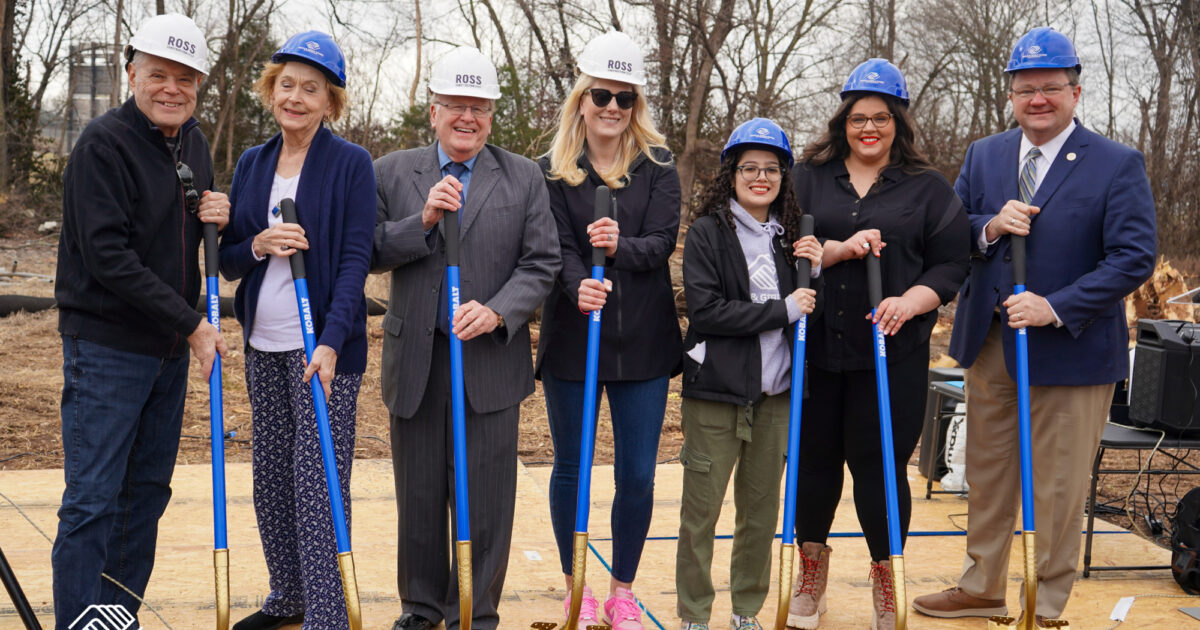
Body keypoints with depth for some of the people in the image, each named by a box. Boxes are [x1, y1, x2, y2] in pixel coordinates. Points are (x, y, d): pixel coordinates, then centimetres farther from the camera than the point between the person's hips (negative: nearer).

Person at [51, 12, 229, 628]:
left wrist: (220, 217, -3)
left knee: (147, 492, 12)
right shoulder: (104, 143, -14)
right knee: (93, 501, -4)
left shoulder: (193, 143, 9)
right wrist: (192, 324, -19)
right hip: (108, 346, -7)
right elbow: (107, 257, -20)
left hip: (171, 348, 7)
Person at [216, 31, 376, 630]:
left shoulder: (351, 163, -4)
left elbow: (355, 260, -11)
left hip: (324, 345, -6)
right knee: (271, 479, 13)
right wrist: (258, 246, -12)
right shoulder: (251, 163, 11)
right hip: (263, 344, 6)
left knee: (318, 487, -7)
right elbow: (228, 261, 11)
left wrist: (330, 343, -21)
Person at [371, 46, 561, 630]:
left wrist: (496, 311, -16)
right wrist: (423, 221, -15)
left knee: (485, 499, 2)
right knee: (419, 494, 11)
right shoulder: (392, 171, 6)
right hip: (415, 359, 1)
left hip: (491, 359, -1)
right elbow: (368, 252, -1)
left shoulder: (524, 177, 4)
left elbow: (542, 264, 0)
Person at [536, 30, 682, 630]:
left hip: (644, 342, 1)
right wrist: (579, 287, -29)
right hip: (571, 340, 0)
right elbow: (556, 248, -9)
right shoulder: (553, 170, 1)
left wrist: (620, 247, -29)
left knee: (637, 474, 5)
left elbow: (664, 239, -8)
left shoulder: (658, 165, 4)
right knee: (570, 467, 8)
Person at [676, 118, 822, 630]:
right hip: (716, 390, -4)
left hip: (775, 393, 5)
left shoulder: (790, 235, 11)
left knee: (762, 507, 11)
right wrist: (782, 310, -16)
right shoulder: (708, 232, -4)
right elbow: (705, 311, -15)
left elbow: (806, 307, 15)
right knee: (701, 508, 1)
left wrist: (817, 271, -3)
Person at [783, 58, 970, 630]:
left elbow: (950, 264, 3)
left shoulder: (929, 189, 7)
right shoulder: (808, 179, 9)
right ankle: (811, 572, 31)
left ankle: (886, 577, 20)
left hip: (892, 354, -1)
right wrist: (840, 249, -15)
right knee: (813, 460, 10)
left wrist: (910, 301, -15)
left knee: (879, 465, 0)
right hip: (814, 348, 2)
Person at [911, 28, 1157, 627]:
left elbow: (1134, 258, -13)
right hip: (989, 346, 5)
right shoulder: (982, 156, 8)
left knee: (1058, 490, 4)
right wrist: (989, 227, -16)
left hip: (1069, 349, -5)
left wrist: (1056, 307, -22)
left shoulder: (1118, 165, -7)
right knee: (987, 476, 17)